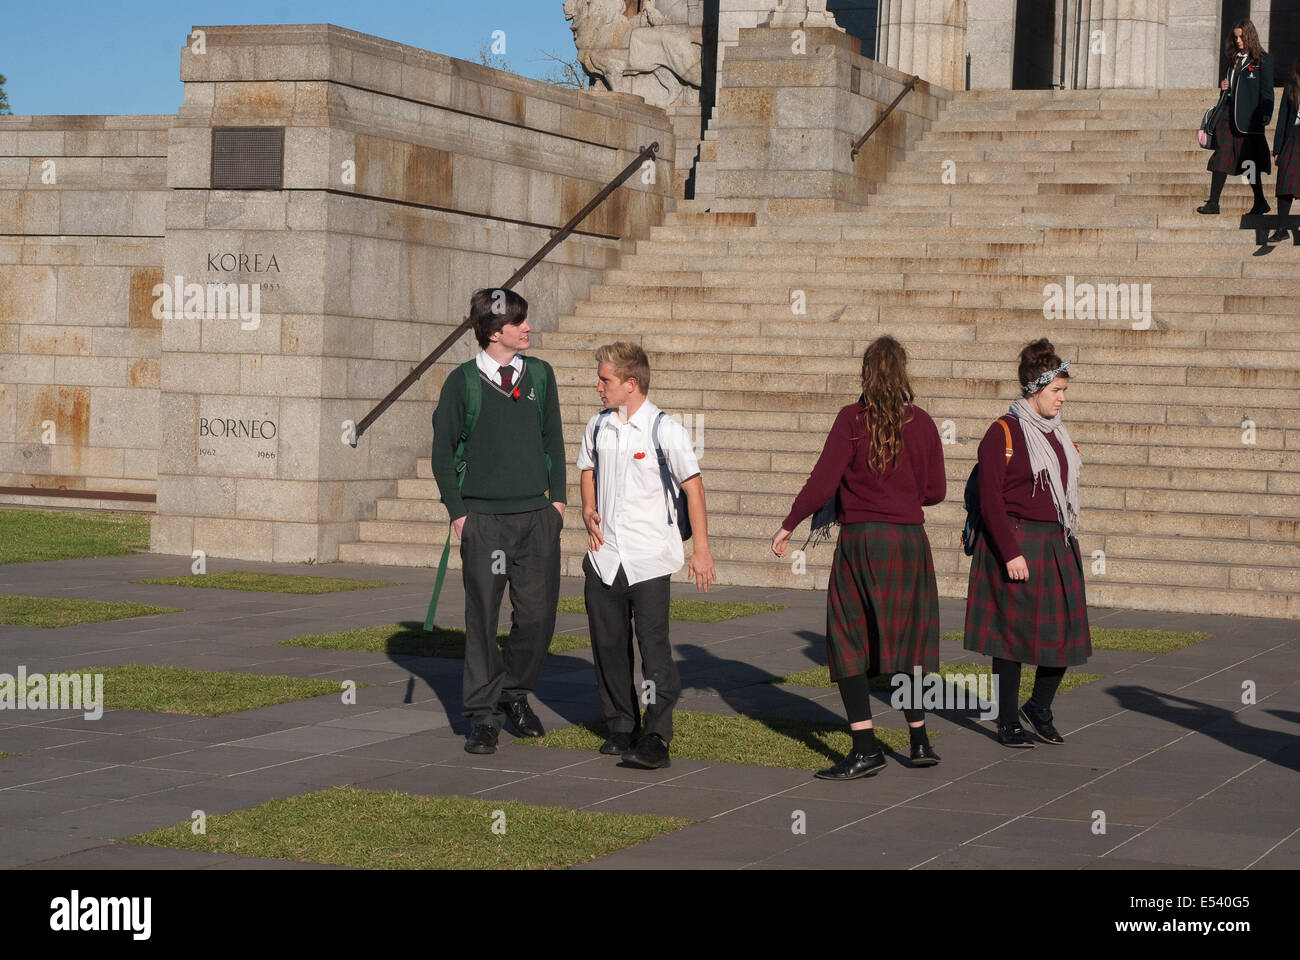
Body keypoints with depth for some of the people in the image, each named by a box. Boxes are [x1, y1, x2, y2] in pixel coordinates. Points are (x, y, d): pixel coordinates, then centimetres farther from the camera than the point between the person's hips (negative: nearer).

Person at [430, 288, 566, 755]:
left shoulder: (540, 375, 7)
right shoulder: (462, 382, -3)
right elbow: (443, 450, 3)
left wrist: (557, 497, 8)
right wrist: (457, 512, -2)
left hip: (537, 515, 3)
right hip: (483, 519, -3)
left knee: (538, 615, 1)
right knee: (482, 616, -1)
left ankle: (515, 694, 24)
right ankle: (483, 716, 8)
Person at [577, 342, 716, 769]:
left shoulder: (664, 429, -8)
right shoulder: (598, 426, 9)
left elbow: (693, 486, -7)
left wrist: (701, 549, -10)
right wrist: (588, 510, 7)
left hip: (650, 558, -6)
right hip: (604, 555, 6)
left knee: (653, 646, -10)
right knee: (608, 644, 10)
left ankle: (656, 739, -11)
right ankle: (622, 727, 23)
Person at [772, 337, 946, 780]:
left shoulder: (853, 419, -7)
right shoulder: (922, 423, 2)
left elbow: (823, 481, -11)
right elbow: (935, 491, 7)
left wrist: (789, 525, -1)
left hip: (861, 539, -4)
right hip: (910, 539, 4)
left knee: (849, 642, 2)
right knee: (904, 639, 16)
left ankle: (866, 748, -6)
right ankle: (920, 740, 20)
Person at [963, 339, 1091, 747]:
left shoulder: (1057, 433, 13)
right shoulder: (1002, 433, -10)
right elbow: (991, 501, -14)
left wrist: (1071, 545, 16)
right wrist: (1011, 553, -18)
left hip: (1057, 546, 7)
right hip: (1016, 545, -7)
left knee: (1067, 632, 4)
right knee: (1013, 635, 0)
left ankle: (1039, 707, 23)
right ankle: (1008, 723, 11)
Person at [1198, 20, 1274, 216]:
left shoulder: (1263, 60, -2)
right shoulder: (1234, 58, 18)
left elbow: (1267, 90, -5)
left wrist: (1266, 114, -15)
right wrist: (1225, 87, 5)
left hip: (1249, 116, -6)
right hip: (1230, 113, 6)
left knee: (1250, 160, -3)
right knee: (1221, 155, 0)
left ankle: (1260, 202, 7)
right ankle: (1213, 202, -1)